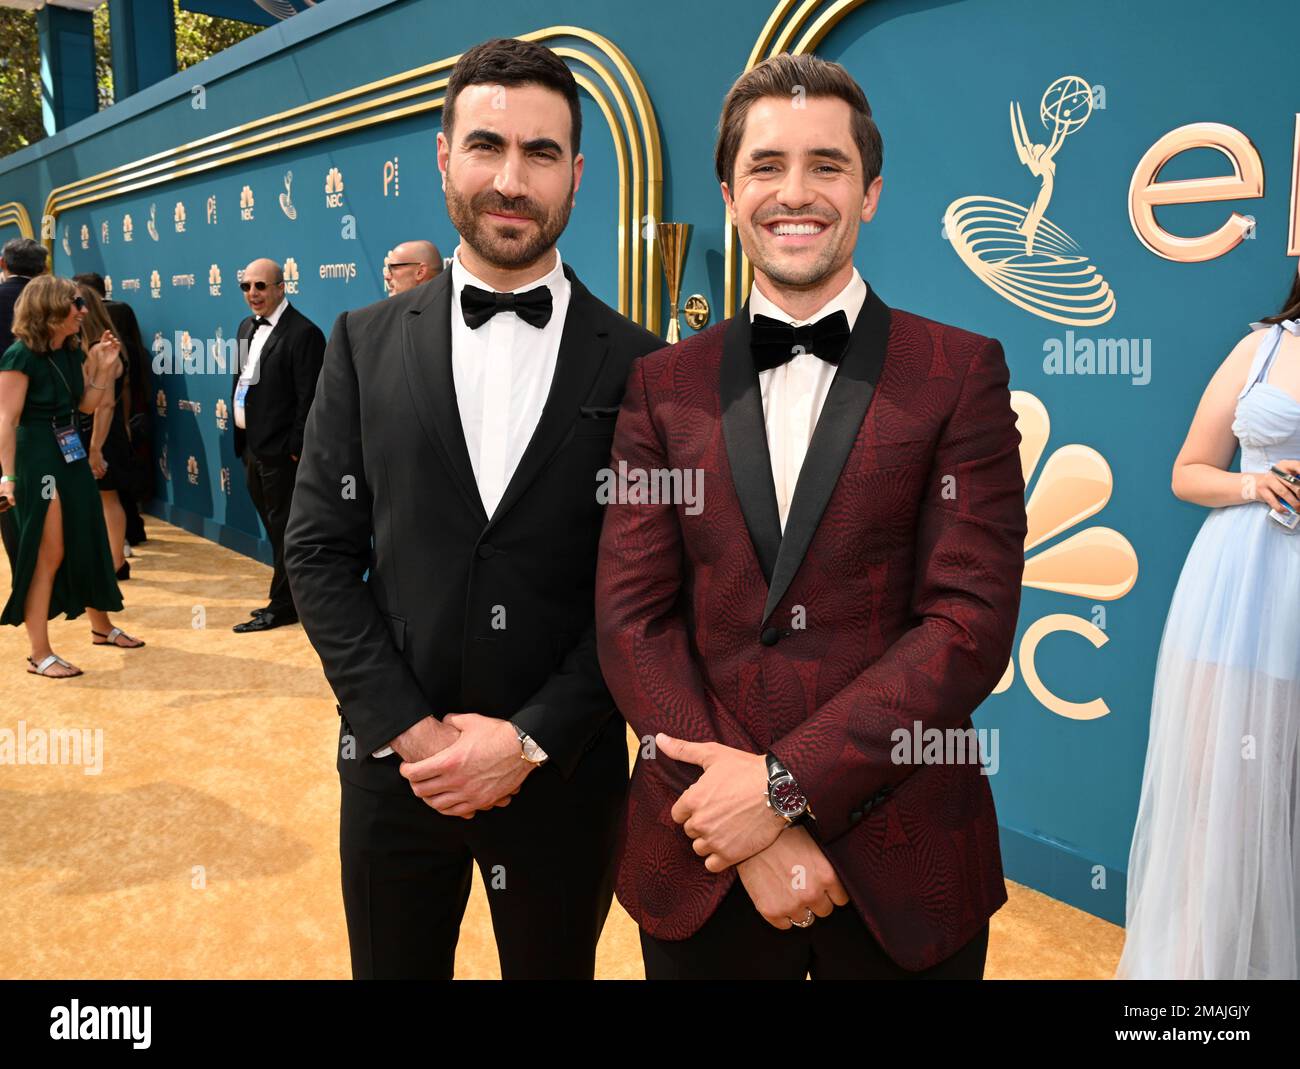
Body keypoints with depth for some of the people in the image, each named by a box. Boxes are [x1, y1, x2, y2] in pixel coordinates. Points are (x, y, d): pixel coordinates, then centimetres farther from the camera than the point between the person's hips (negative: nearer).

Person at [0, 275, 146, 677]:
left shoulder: (72, 352, 6)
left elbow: (87, 404, 14)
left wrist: (104, 366, 1)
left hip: (71, 455, 8)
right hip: (36, 459, -8)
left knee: (89, 543, 17)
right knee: (47, 555, -3)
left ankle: (101, 626, 34)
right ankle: (40, 654, 8)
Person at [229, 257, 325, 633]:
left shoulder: (303, 333, -15)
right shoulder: (247, 327, 13)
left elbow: (309, 398, -18)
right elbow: (241, 381, 18)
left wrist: (296, 448, -18)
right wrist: (240, 439, 15)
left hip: (280, 451, -9)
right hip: (252, 447, 9)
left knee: (283, 529, 1)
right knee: (274, 527, 16)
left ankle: (282, 606, 12)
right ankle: (286, 597, 28)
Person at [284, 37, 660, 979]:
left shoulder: (636, 365, -5)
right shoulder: (367, 345, 1)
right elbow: (319, 551, -1)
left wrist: (532, 739, -12)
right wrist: (408, 727, -9)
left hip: (564, 771, -1)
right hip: (396, 763, 2)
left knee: (552, 964, 18)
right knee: (393, 964, 19)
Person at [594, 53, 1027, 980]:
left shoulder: (963, 373, -3)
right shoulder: (663, 387, 2)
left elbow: (971, 625, -10)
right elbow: (633, 618, -4)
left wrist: (786, 781, -17)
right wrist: (749, 821, -13)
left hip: (902, 870, -1)